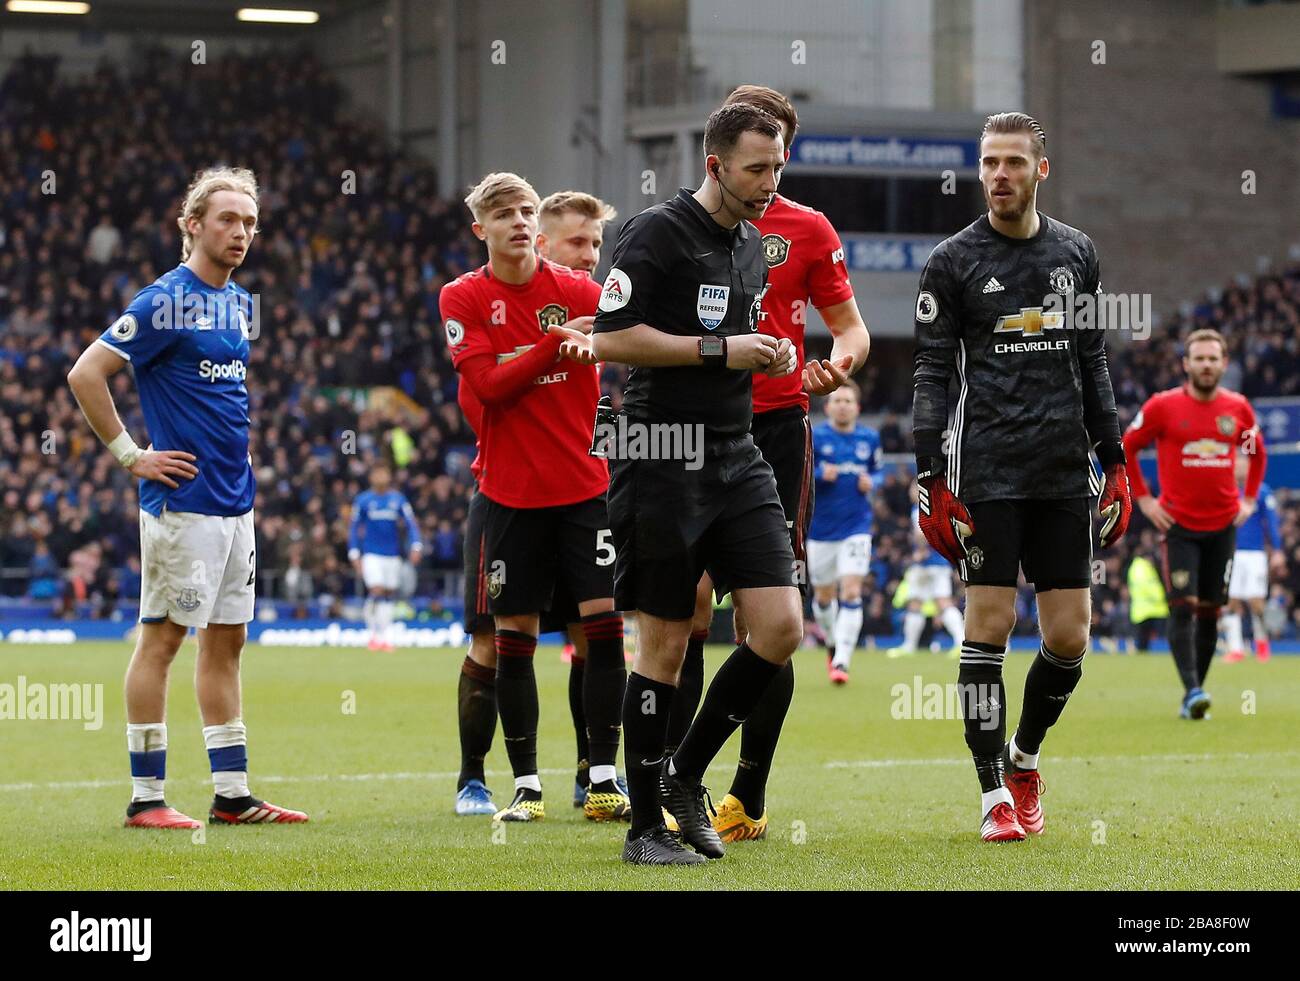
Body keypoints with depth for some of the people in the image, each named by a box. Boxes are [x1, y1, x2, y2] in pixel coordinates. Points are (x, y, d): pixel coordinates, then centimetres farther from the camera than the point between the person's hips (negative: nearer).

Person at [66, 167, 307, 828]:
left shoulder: (240, 302, 13)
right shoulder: (166, 301, -12)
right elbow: (85, 375, -15)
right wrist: (130, 455, -14)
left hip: (236, 500, 8)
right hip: (183, 499, -8)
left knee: (227, 639, 10)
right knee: (162, 638, -4)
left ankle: (232, 795, 14)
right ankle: (146, 798, 0)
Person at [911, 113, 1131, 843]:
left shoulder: (1077, 253, 11)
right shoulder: (954, 261, 0)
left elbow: (1094, 364, 17)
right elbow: (932, 375, -1)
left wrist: (1116, 463, 12)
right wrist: (931, 481, -8)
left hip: (1065, 478, 3)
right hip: (988, 474, -3)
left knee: (1069, 639, 2)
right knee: (989, 626, -6)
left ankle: (1025, 757, 26)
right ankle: (996, 794, 2)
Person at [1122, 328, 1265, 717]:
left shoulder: (1238, 408, 4)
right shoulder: (1163, 406, -5)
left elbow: (1257, 452, 21)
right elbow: (1125, 448, 5)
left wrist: (1249, 499, 11)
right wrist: (1143, 499, 0)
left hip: (1223, 524, 3)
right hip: (1179, 524, -3)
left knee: (1210, 611, 4)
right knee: (1183, 607, -14)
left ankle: (1193, 695, 11)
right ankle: (1192, 690, -20)